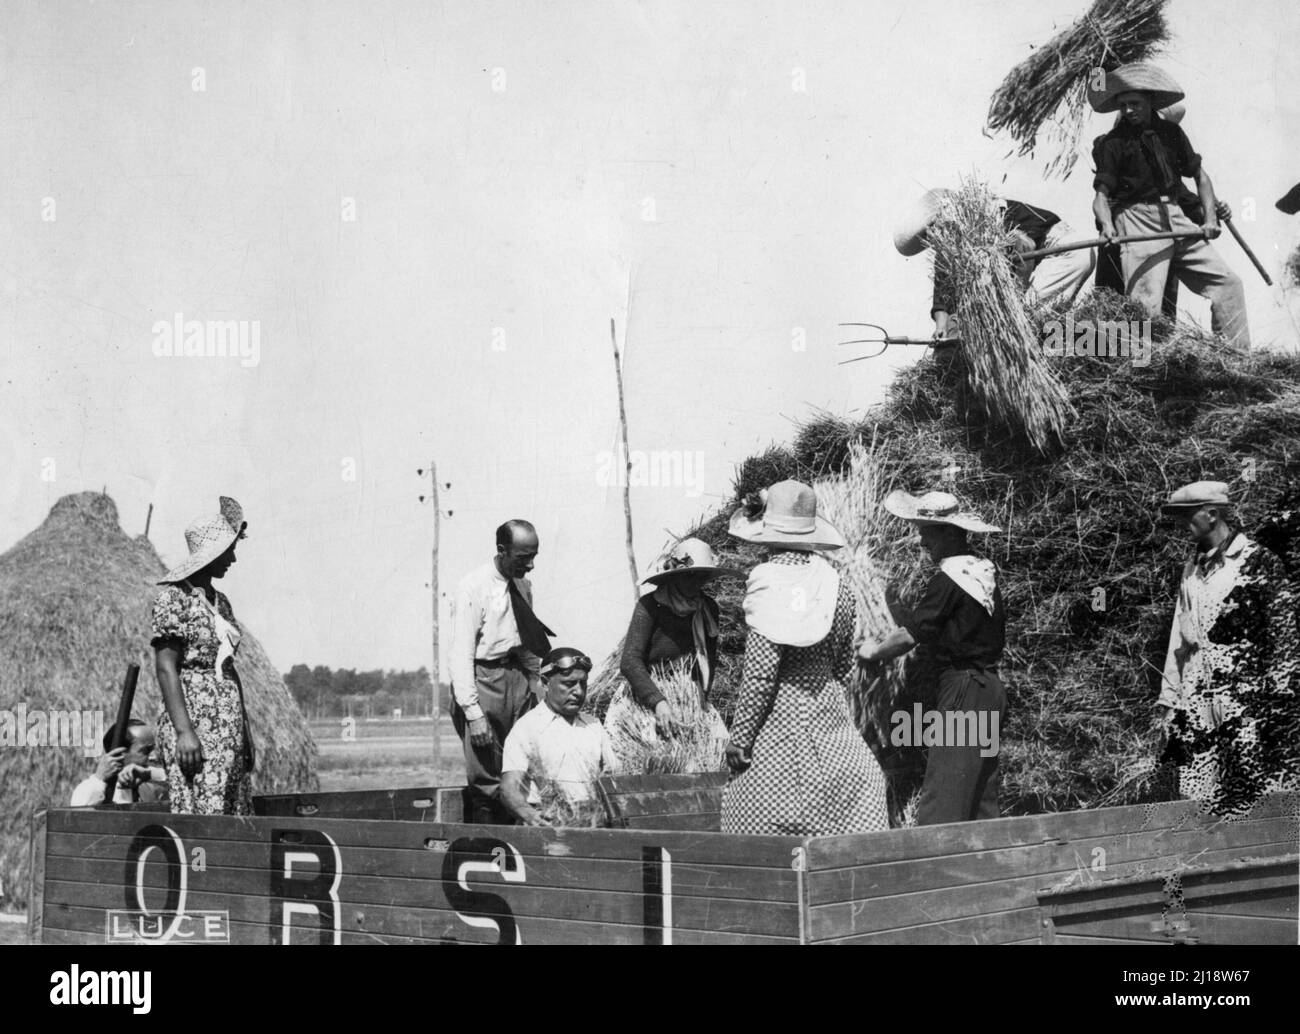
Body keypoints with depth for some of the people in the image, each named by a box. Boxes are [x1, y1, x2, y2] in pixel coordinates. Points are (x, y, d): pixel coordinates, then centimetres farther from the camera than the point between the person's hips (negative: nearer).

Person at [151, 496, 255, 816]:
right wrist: (184, 731, -20)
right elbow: (165, 667, -13)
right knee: (199, 817, -12)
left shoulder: (220, 601, 16)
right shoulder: (174, 598, -7)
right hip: (194, 719, -8)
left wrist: (245, 732, 17)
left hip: (228, 727, 8)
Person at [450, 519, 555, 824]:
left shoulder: (523, 587, 10)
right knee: (486, 779, -6)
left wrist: (538, 687, 9)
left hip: (518, 676, 7)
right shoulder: (473, 589, -12)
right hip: (483, 681, -7)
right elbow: (461, 654, -14)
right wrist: (473, 712, -18)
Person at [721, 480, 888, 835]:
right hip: (828, 715, 5)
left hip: (777, 723, -5)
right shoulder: (834, 583, 4)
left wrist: (739, 737, -9)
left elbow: (760, 672, -14)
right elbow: (844, 666, 12)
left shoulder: (768, 584, -13)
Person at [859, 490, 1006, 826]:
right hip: (990, 687, 9)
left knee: (940, 801, -12)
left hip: (963, 688, -9)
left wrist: (873, 653, 4)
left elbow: (911, 635, -14)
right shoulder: (984, 570, 11)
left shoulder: (949, 578, -14)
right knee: (982, 798, 11)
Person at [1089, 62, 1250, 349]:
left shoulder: (1170, 132, 12)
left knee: (1228, 283, 2)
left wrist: (1211, 218, 7)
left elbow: (1199, 175, 20)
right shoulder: (1113, 143, -1)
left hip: (1176, 219, 5)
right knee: (1145, 307, -17)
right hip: (1138, 221, -5)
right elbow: (1101, 194, -7)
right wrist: (1107, 224, -28)